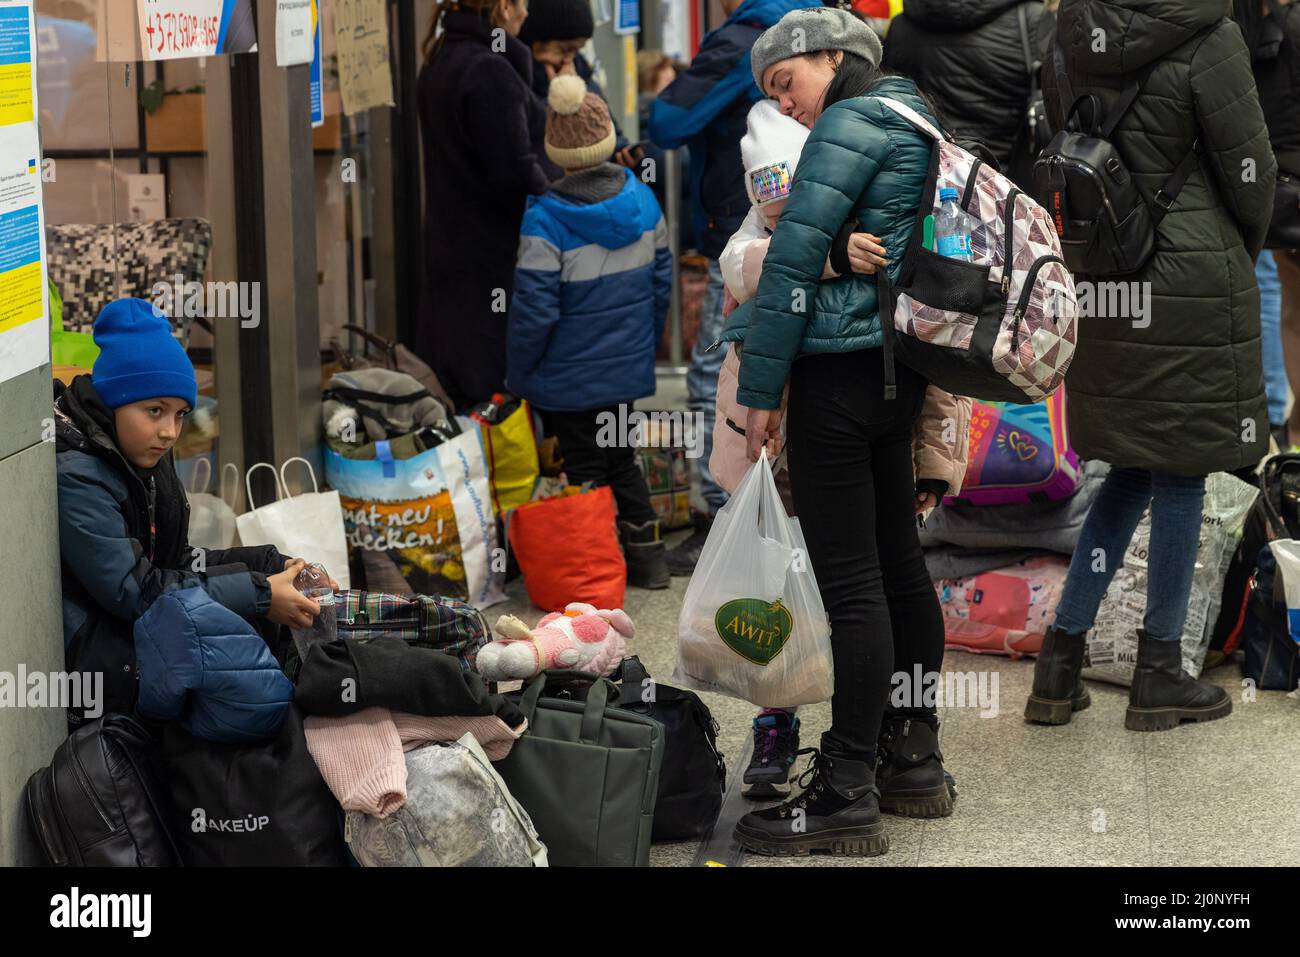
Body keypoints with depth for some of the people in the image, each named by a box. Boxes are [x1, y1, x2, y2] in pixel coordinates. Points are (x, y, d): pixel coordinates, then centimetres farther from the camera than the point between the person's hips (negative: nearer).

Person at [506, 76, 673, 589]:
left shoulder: (545, 222, -22)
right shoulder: (643, 200, -3)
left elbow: (534, 311, -19)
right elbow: (661, 282, 7)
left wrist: (518, 373, -5)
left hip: (567, 379, -5)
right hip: (629, 368, 6)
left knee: (583, 467, 6)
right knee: (620, 455, 21)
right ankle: (645, 551, 25)